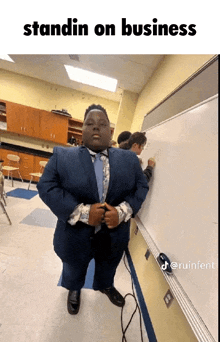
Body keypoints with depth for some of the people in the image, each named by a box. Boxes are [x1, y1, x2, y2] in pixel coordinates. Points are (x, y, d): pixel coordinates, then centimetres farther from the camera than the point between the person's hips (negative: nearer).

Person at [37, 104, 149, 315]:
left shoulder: (129, 159, -5)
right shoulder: (62, 155, -11)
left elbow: (141, 187, -4)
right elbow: (46, 186, -15)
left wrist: (122, 211, -20)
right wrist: (82, 212, -25)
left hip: (114, 235, 3)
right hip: (76, 235, -1)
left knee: (108, 268, 31)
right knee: (74, 269, 30)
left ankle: (105, 286, 64)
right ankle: (74, 289, 63)